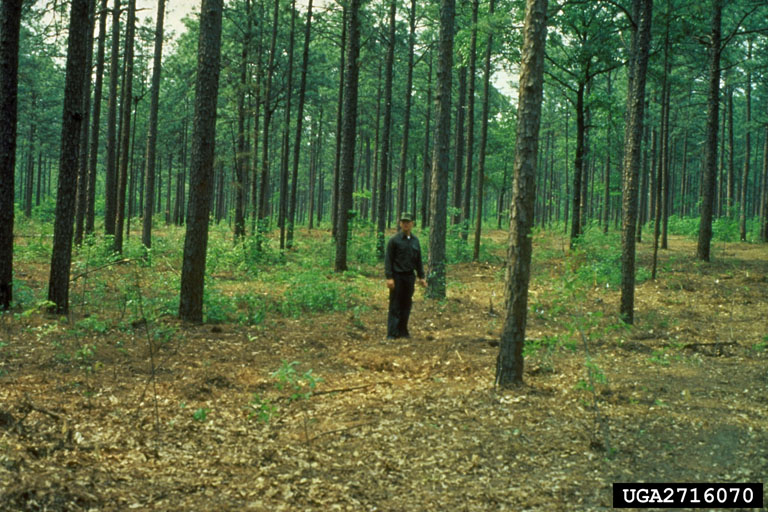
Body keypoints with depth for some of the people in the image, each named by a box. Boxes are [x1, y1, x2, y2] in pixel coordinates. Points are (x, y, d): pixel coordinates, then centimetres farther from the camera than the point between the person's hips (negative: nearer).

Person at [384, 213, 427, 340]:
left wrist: (421, 276, 13)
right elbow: (388, 260, -9)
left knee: (406, 305, 10)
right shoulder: (394, 240, -7)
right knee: (395, 306, -4)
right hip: (397, 277, -5)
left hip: (410, 277, 5)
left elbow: (418, 260, 16)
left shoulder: (415, 240, 10)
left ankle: (403, 331, 20)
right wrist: (389, 277, -16)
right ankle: (392, 333, -1)